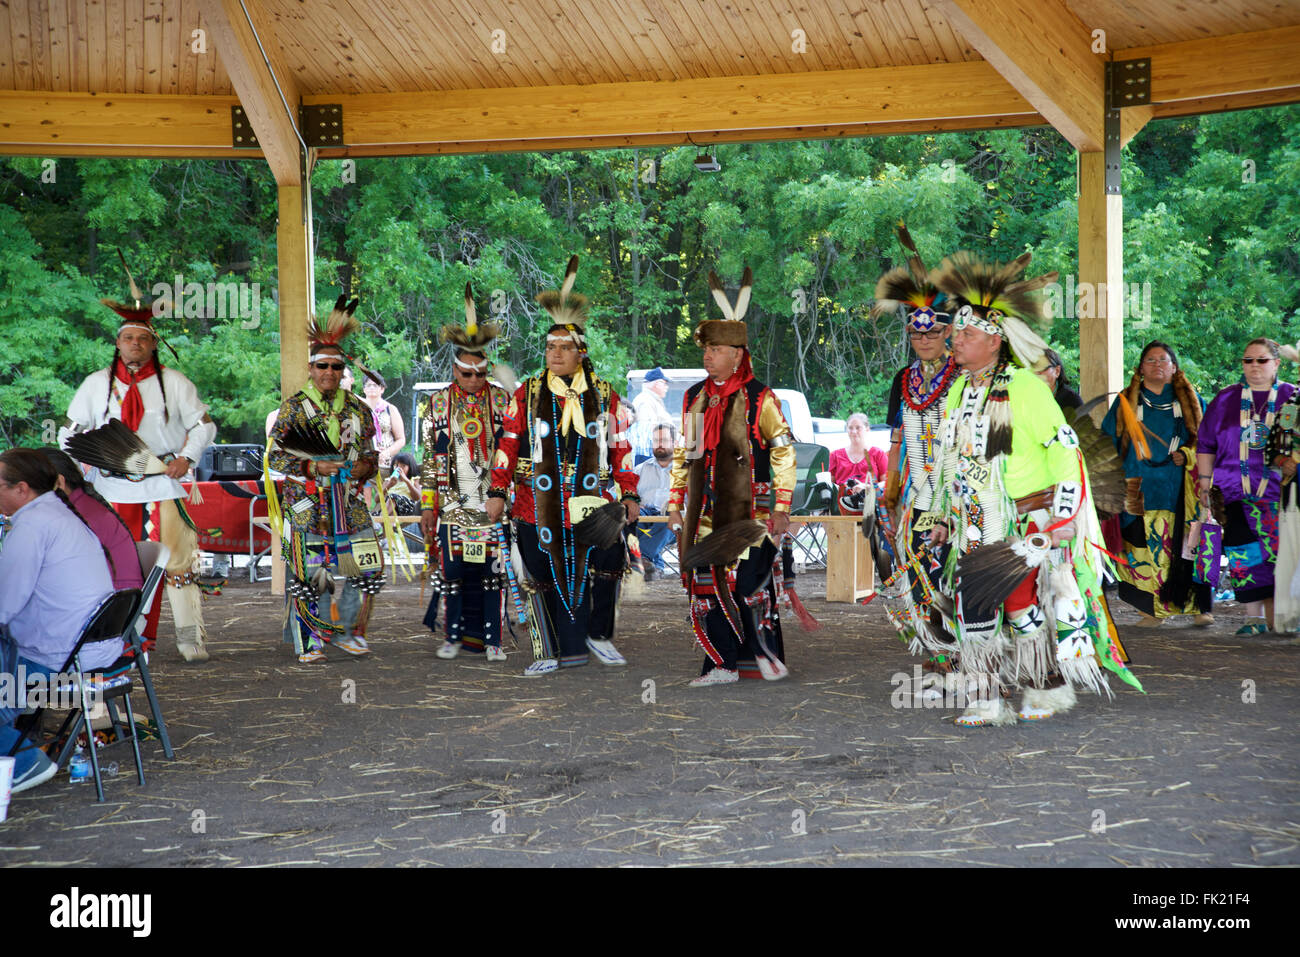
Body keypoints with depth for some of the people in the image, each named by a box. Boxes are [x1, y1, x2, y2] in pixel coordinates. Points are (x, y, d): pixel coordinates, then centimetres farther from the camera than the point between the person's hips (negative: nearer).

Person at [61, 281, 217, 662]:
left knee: (177, 556, -6)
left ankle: (190, 636, -1)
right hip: (114, 486, 1)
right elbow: (69, 431, 15)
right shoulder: (96, 383, 9)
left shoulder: (174, 382, 6)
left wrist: (186, 457, -6)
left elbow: (204, 425, 10)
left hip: (164, 483, -1)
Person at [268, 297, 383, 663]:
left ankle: (346, 632, 20)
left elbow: (372, 454, 18)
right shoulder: (293, 407, 0)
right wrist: (313, 468, -15)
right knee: (307, 574, -3)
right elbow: (276, 457, -2)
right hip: (307, 505, -4)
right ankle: (309, 640, 13)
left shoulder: (358, 409, 11)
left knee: (369, 570, 2)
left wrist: (364, 467, -4)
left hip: (350, 504, 4)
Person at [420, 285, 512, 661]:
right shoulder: (439, 403, 4)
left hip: (493, 502, -1)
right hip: (454, 503, 1)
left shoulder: (501, 401, 3)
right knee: (453, 570, 3)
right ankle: (454, 637, 15)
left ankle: (492, 640, 8)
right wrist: (427, 506, 4)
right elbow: (430, 459, 7)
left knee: (492, 571, 0)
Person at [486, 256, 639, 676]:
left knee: (605, 568, -5)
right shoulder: (527, 394, 4)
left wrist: (630, 495, 7)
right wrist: (497, 492, 1)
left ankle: (598, 635, 18)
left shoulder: (604, 396, 6)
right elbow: (508, 444, 5)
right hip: (538, 506, 0)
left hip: (591, 505, 0)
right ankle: (554, 651, 16)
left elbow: (620, 448, 9)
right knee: (545, 577, 5)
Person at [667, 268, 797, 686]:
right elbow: (683, 452, 19)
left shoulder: (759, 399, -5)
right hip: (705, 510, 6)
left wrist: (781, 506, -9)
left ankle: (768, 654, 10)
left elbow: (784, 452, -4)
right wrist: (676, 503, 14)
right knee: (708, 584, 4)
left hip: (748, 508, -5)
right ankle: (722, 664, 11)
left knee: (750, 581, -7)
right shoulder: (694, 397, 13)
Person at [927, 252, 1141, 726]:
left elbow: (1065, 448, -13)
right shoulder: (960, 389, 11)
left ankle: (1048, 691, 16)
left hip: (1022, 521, -7)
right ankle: (986, 700, 11)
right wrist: (943, 517, 18)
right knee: (973, 608, 3)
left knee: (1025, 606, -2)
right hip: (973, 525, 7)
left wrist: (1062, 514, -17)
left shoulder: (1024, 386, -12)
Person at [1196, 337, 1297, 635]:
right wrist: (1205, 484, 7)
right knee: (1245, 555, -6)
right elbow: (1206, 445, 13)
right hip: (1237, 491, 1)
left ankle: (1275, 618, 3)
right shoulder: (1225, 400, 10)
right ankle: (1255, 618, 0)